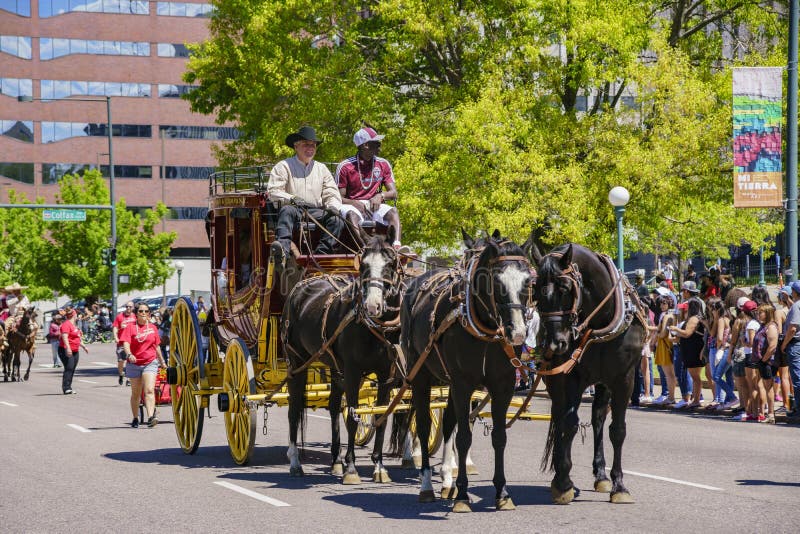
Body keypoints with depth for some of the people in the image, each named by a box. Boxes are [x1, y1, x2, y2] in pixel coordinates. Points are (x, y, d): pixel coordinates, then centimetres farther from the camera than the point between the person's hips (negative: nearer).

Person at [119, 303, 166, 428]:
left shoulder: (153, 328, 8)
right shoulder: (130, 327, -1)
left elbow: (157, 346, 17)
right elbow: (125, 343, -14)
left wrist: (162, 361, 22)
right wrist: (129, 355, -33)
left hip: (150, 363, 0)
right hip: (134, 364, 0)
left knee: (149, 390, -16)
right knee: (136, 393, 11)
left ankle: (151, 417, -28)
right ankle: (135, 419, 25)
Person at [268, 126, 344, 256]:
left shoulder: (321, 169, 22)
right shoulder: (283, 166, 9)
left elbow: (332, 194, 16)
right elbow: (273, 191, -2)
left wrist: (333, 206, -8)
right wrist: (291, 199, -20)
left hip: (316, 211, 3)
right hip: (295, 208, -3)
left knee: (337, 220, -25)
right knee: (287, 211, -38)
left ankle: (321, 252, -32)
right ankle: (282, 250, -54)